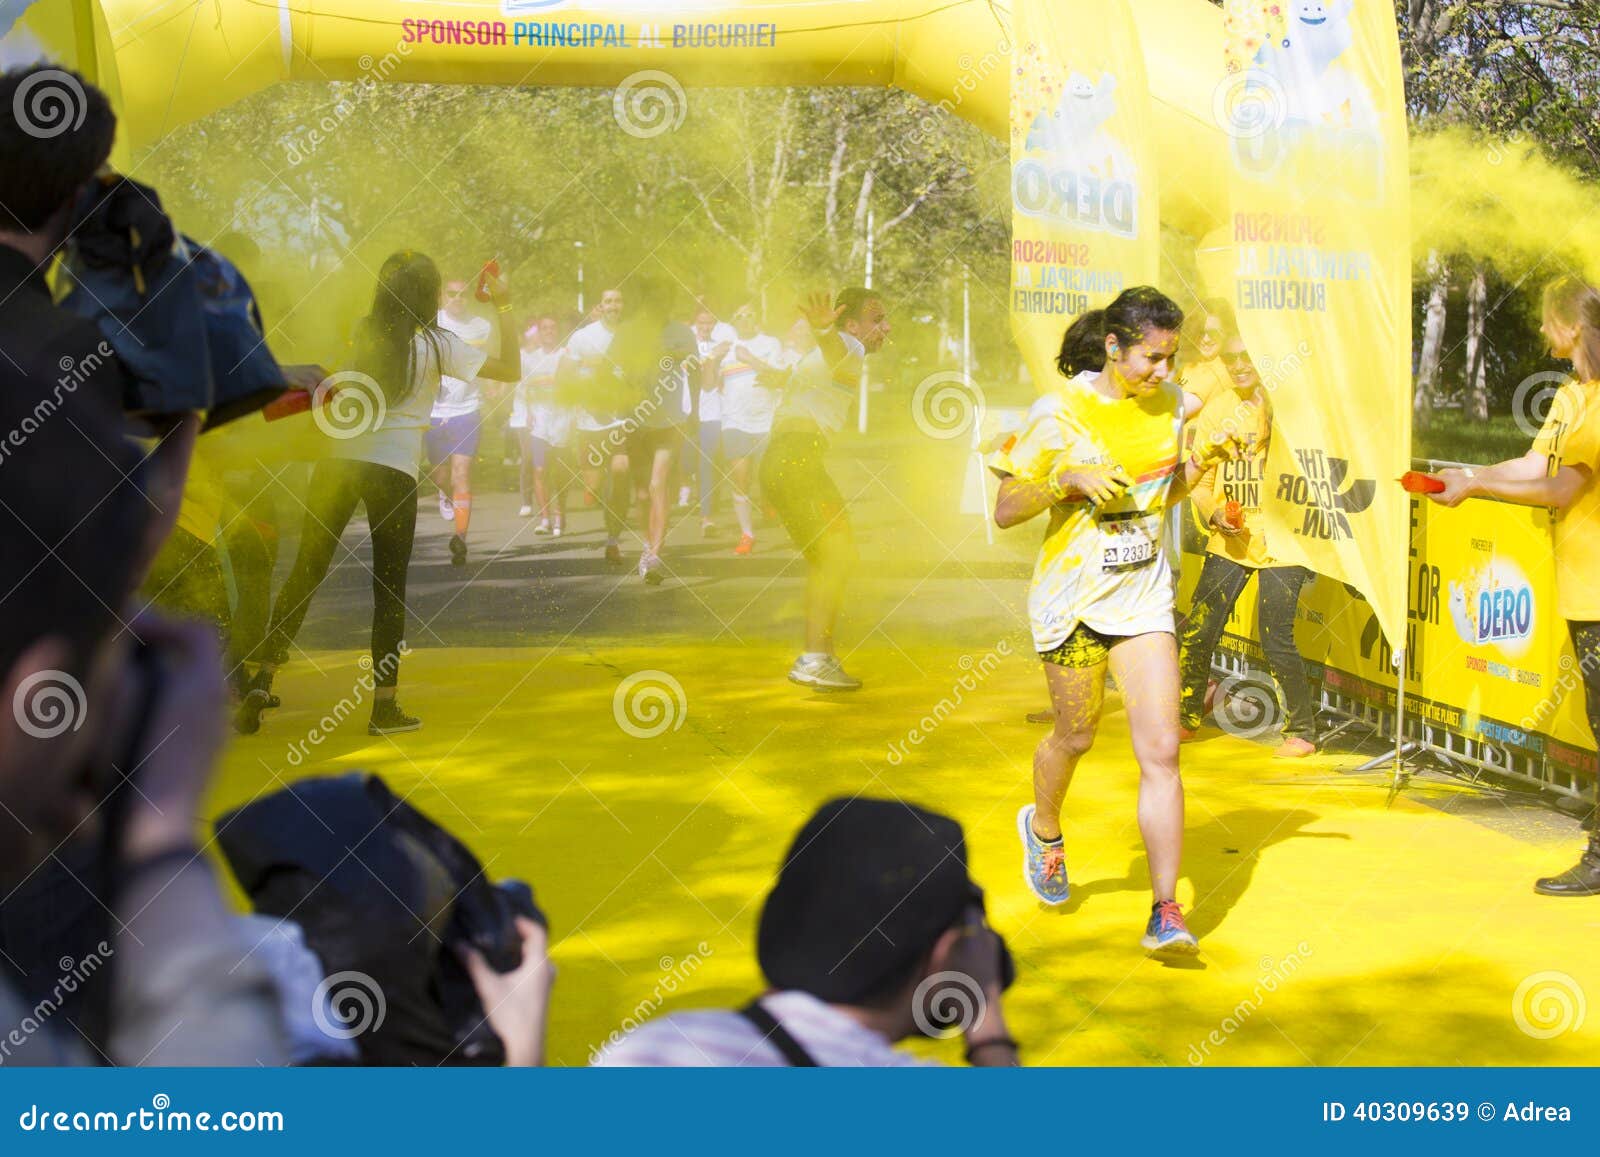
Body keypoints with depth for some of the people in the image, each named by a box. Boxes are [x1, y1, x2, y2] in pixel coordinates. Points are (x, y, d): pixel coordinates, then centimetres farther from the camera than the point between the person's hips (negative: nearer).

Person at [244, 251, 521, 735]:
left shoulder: (358, 334, 6)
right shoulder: (438, 345, -3)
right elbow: (511, 369, -1)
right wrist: (504, 307, 8)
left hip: (338, 459, 3)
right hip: (394, 469, -3)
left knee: (305, 572, 12)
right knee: (390, 588, 4)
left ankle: (264, 673, 6)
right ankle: (384, 706, 3)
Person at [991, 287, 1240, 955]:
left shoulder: (1171, 404, 3)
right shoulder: (1059, 412, -12)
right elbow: (1005, 512, -9)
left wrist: (1201, 466, -2)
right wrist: (1069, 478, -24)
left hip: (1144, 593, 3)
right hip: (1071, 594, -3)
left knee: (1161, 751, -7)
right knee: (1076, 734, 13)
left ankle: (1165, 914, -4)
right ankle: (1044, 830, 47)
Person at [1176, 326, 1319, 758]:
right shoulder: (1216, 409, 7)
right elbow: (1201, 480, 11)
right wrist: (1214, 514, -6)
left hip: (1279, 541, -5)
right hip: (1229, 541, 5)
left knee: (1277, 640, -6)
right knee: (1195, 632, 3)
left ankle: (1302, 732, 11)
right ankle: (1188, 718, 23)